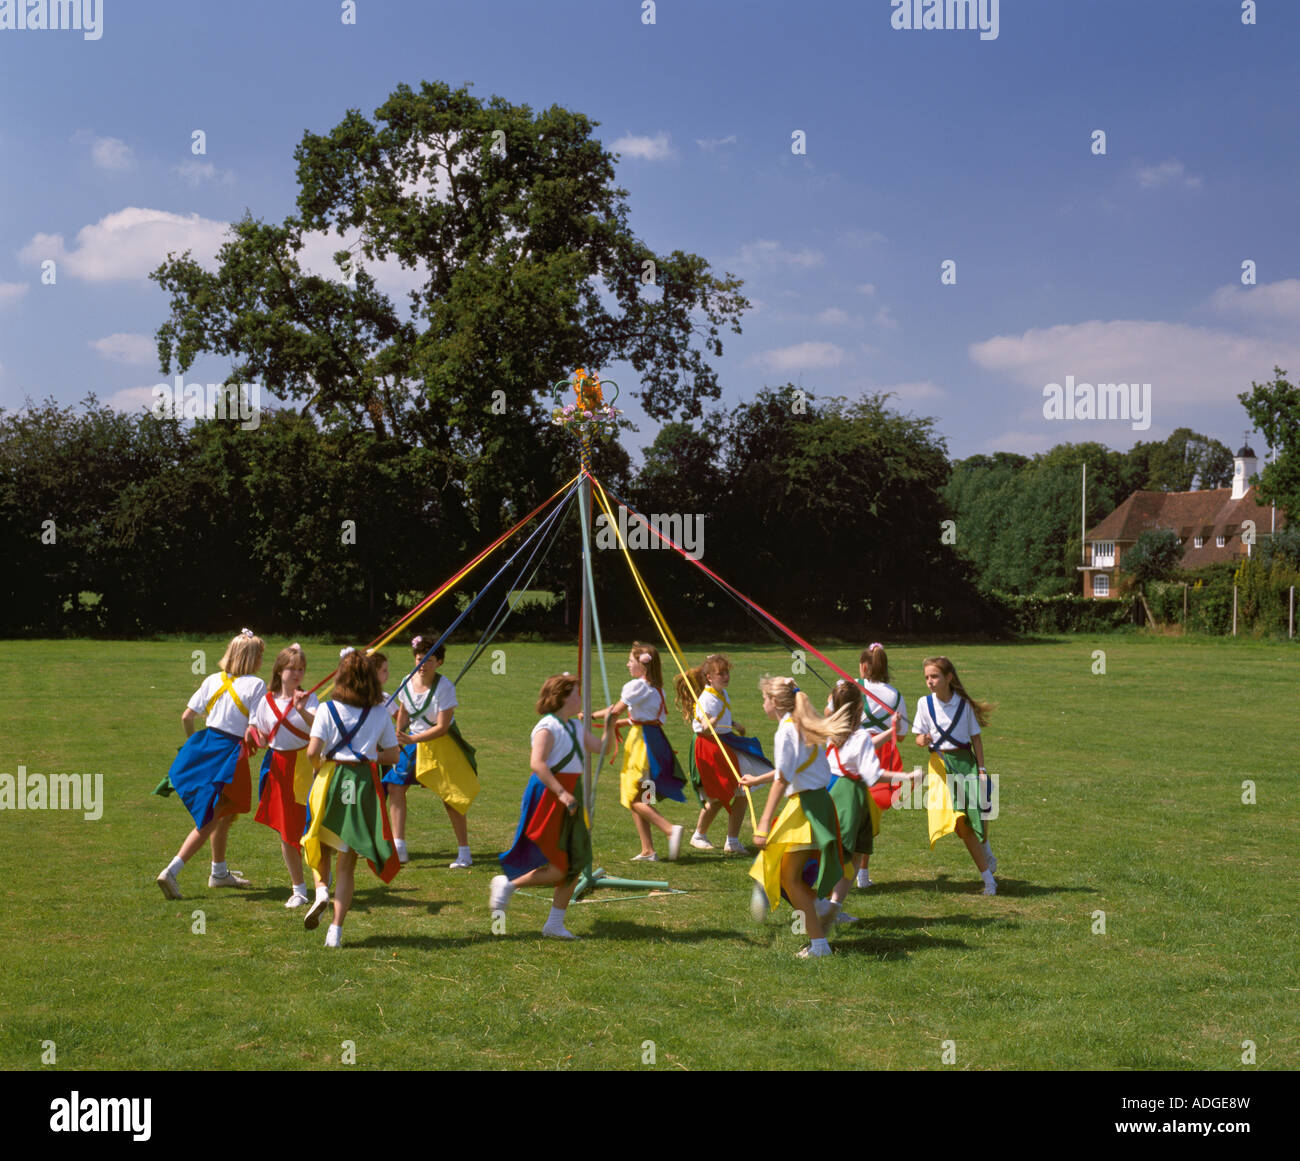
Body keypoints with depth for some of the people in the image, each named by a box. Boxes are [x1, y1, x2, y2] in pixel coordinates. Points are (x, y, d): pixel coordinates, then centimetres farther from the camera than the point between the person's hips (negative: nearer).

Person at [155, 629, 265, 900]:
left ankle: (219, 872, 36)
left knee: (226, 814, 24)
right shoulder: (255, 685, -10)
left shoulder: (213, 681, 6)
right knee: (210, 821, -1)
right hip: (231, 753, -7)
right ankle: (171, 872, -10)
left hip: (206, 745, 7)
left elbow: (187, 717, 7)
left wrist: (192, 741, 25)